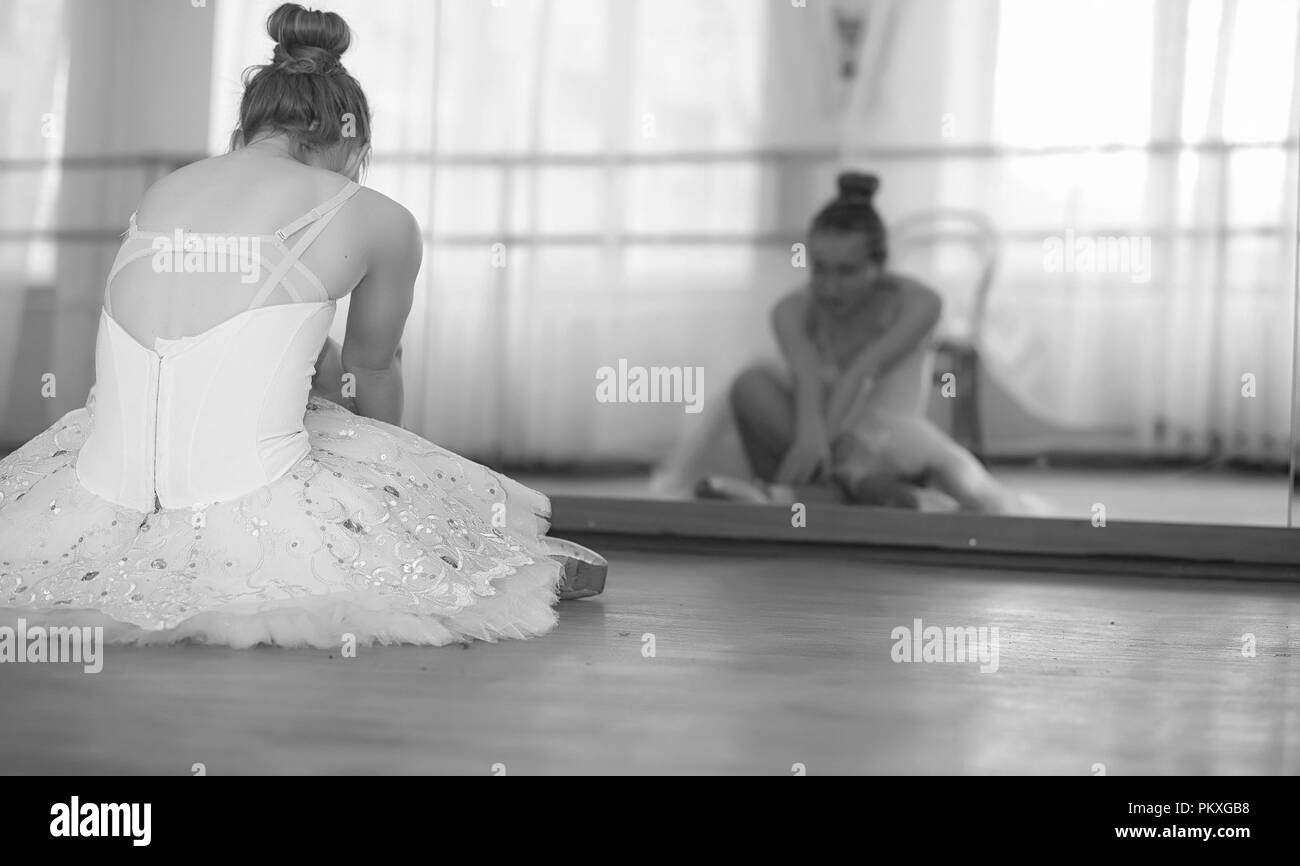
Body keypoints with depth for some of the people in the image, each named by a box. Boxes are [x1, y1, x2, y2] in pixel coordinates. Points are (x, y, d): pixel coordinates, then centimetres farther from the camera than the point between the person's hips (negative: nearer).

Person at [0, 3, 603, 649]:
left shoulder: (162, 193, 16)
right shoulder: (381, 222, 4)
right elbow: (373, 371, 24)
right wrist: (377, 453, 45)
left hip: (100, 518, 5)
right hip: (249, 525, -5)